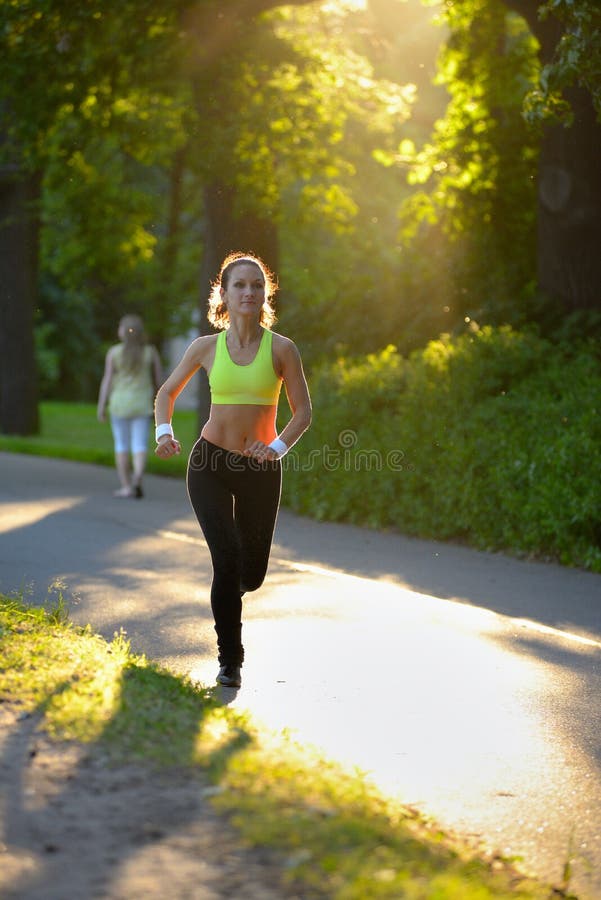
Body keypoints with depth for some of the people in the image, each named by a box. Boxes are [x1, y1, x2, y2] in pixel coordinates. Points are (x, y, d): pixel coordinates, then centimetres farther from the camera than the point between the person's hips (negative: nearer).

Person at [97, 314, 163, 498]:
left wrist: (101, 407, 1)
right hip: (142, 404, 1)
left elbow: (107, 380, -5)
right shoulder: (151, 352, 0)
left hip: (120, 403, -1)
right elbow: (159, 380, 2)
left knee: (122, 445, 10)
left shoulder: (114, 352, -5)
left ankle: (126, 486, 10)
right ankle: (138, 476, -24)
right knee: (140, 445, -1)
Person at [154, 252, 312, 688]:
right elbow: (167, 392, 13)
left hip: (261, 470, 1)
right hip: (210, 464, -1)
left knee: (251, 574, 6)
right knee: (228, 558, -17)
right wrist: (165, 432, -4)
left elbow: (304, 411, -2)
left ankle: (227, 591, 46)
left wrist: (278, 447, -18)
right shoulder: (207, 347, 0)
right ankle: (230, 659, -2)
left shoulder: (282, 349, -4)